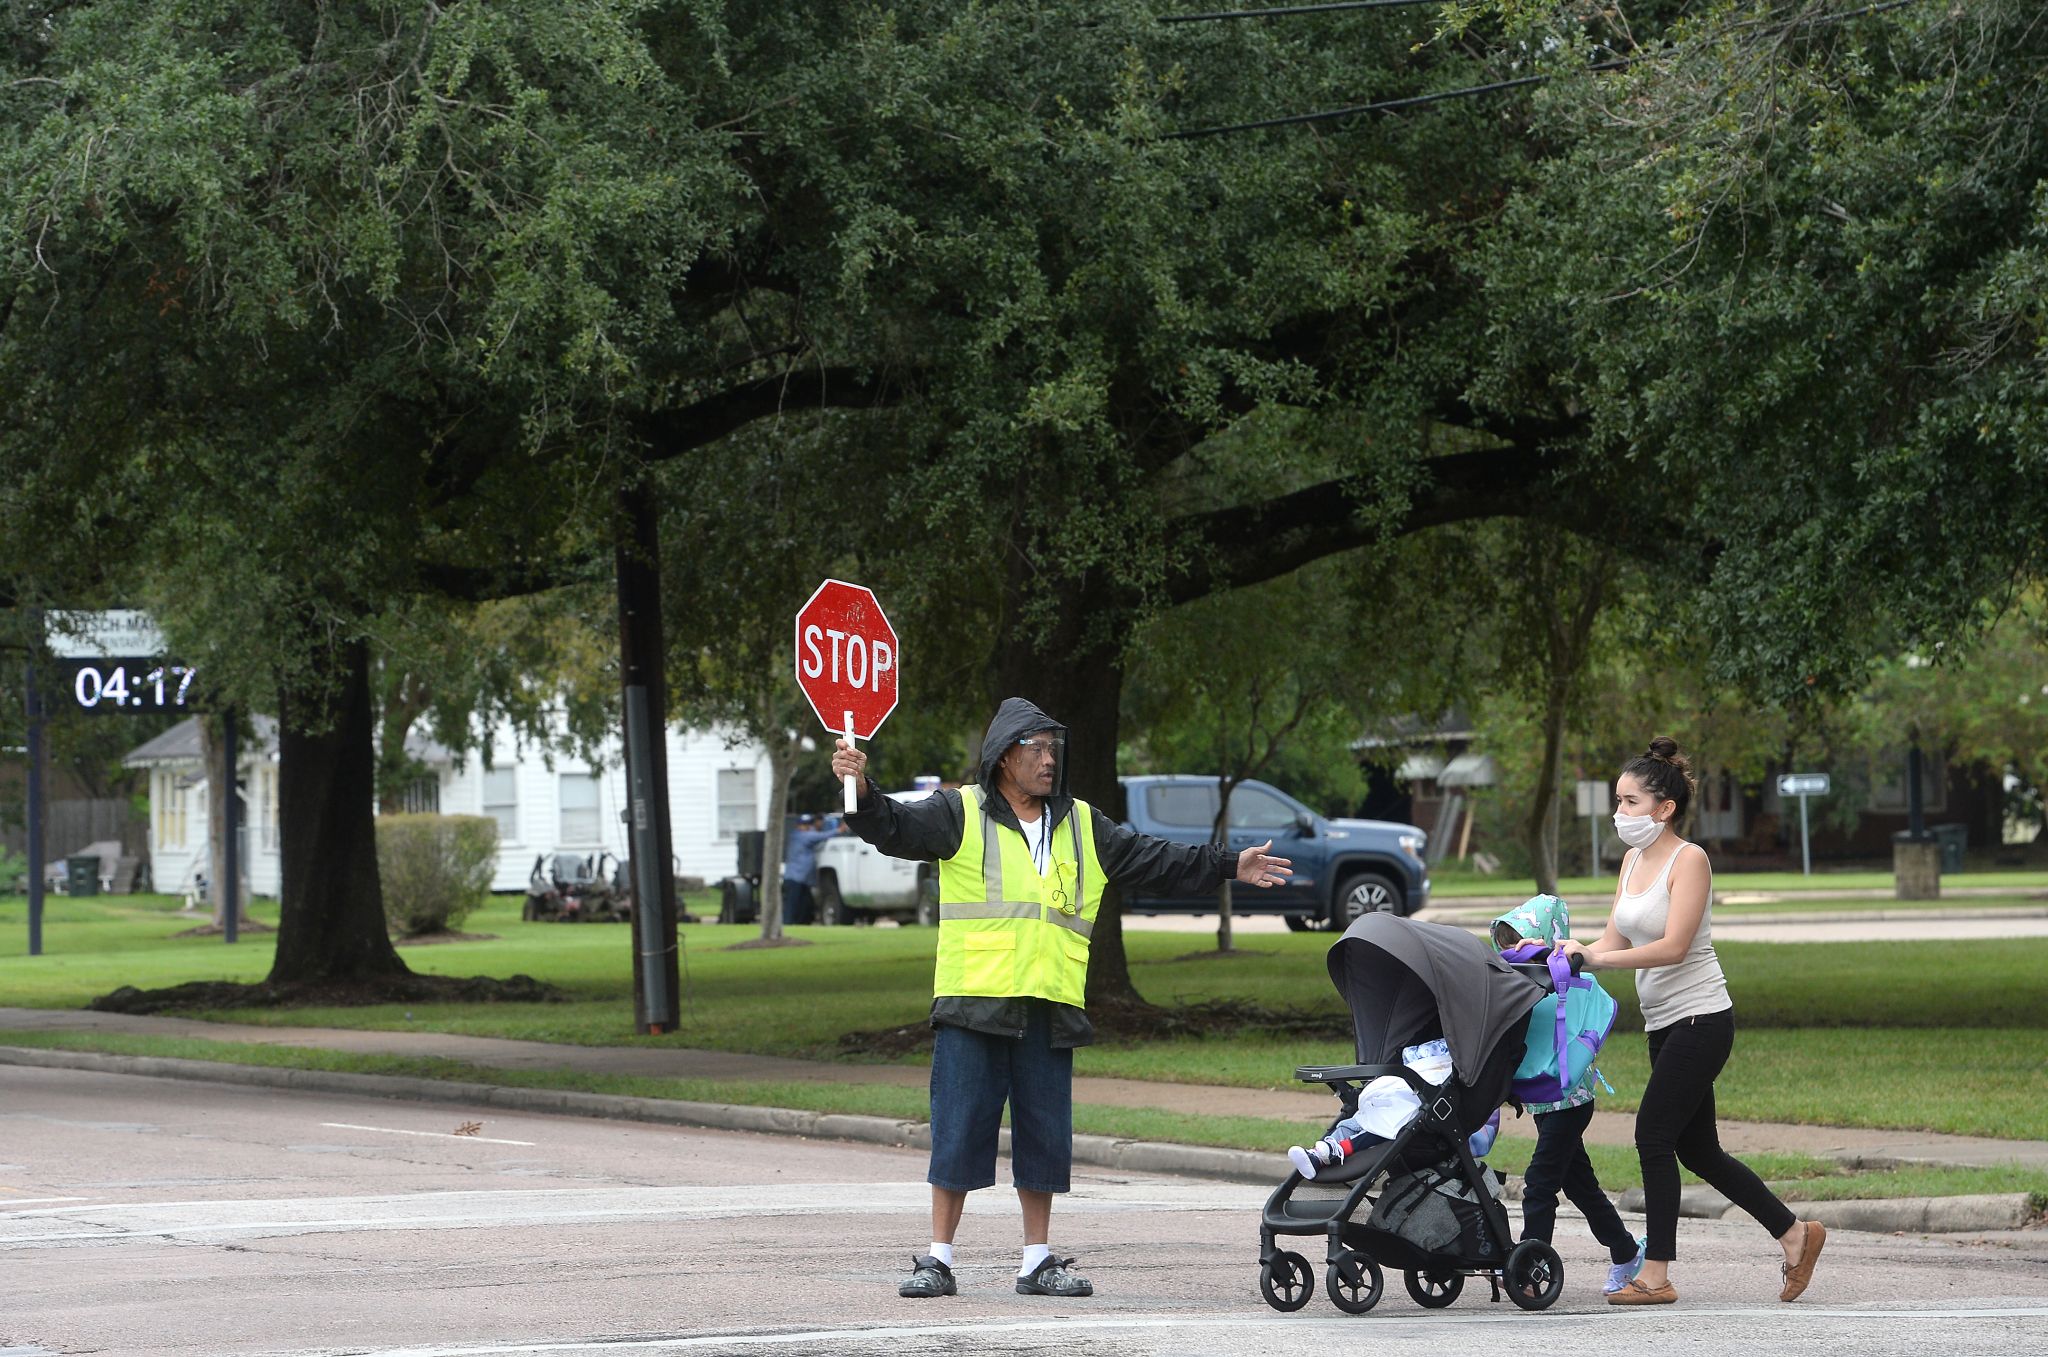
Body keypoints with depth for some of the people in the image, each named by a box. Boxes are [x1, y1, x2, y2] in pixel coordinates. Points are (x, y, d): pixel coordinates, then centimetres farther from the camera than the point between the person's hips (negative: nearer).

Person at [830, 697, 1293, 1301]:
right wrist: (862, 793, -30)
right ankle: (938, 1258, 2)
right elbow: (897, 828, -10)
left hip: (1050, 1012, 4)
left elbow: (1155, 862, 21)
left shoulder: (1082, 827, 17)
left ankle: (1039, 1261, 16)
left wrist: (1230, 867, 20)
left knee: (1046, 1135, 6)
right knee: (958, 1132, -3)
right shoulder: (961, 815, 3)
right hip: (973, 1007, -4)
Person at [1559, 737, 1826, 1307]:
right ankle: (1794, 1234, 22)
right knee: (1697, 1150, 11)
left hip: (1700, 1018, -9)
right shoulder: (1633, 859, 11)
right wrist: (1573, 955, -9)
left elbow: (1673, 946, -22)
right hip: (1664, 1021, 9)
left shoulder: (1689, 859, -13)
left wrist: (1597, 959, -27)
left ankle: (1656, 1276, -6)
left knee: (1654, 1136, -10)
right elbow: (1614, 941, 10)